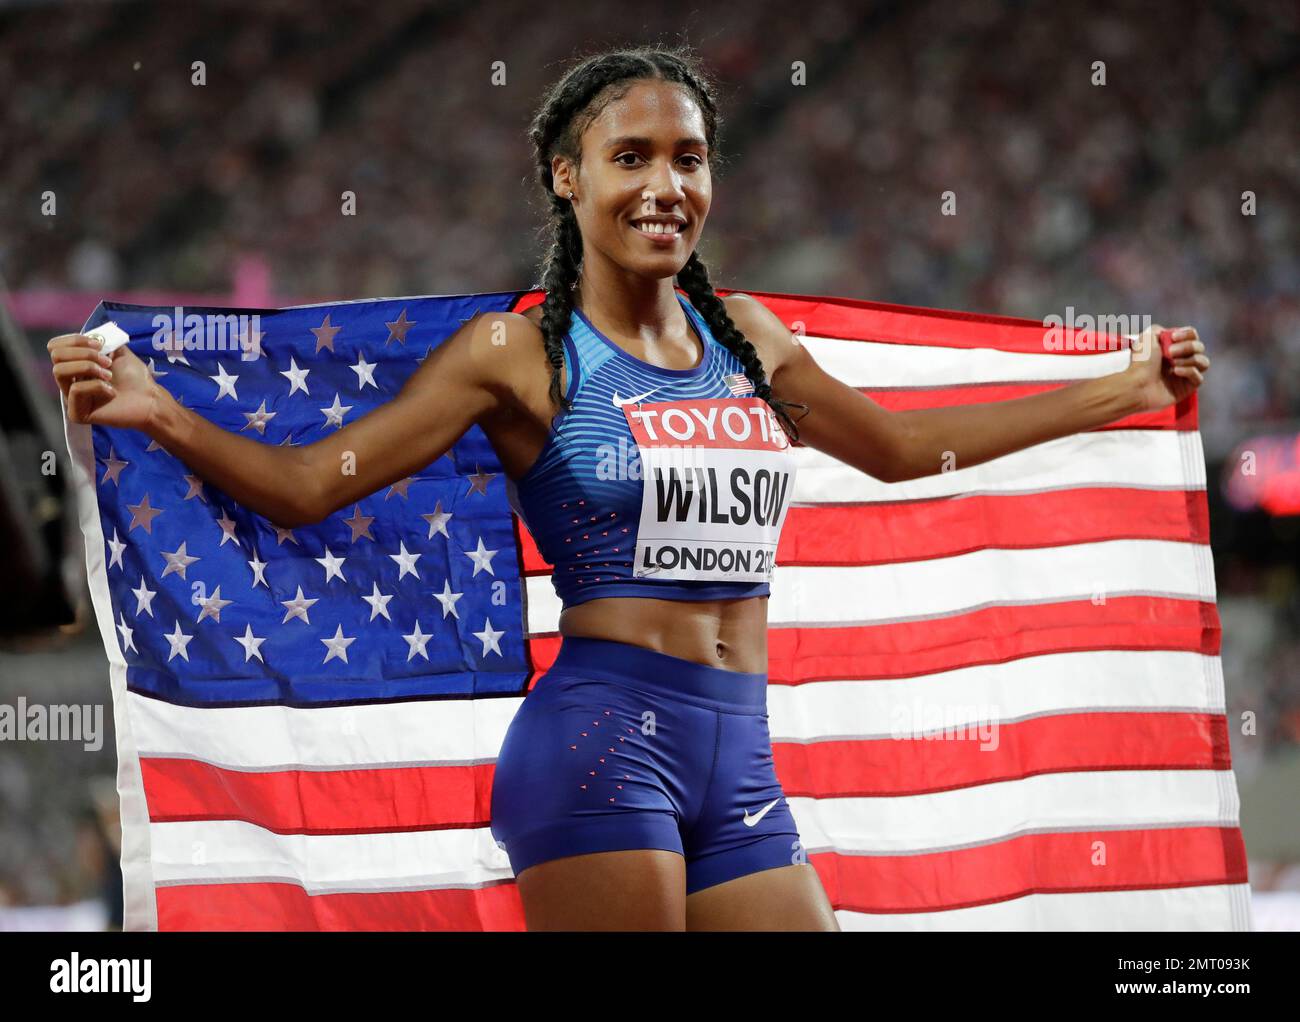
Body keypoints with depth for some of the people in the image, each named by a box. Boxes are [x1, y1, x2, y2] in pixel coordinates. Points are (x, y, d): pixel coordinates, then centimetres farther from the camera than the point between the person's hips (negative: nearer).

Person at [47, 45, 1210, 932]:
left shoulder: (745, 339, 14)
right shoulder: (522, 353, -1)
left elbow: (897, 444, 30)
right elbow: (308, 482, -4)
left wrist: (1122, 394, 34)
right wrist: (158, 413, -20)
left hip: (742, 760, 6)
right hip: (603, 736, -6)